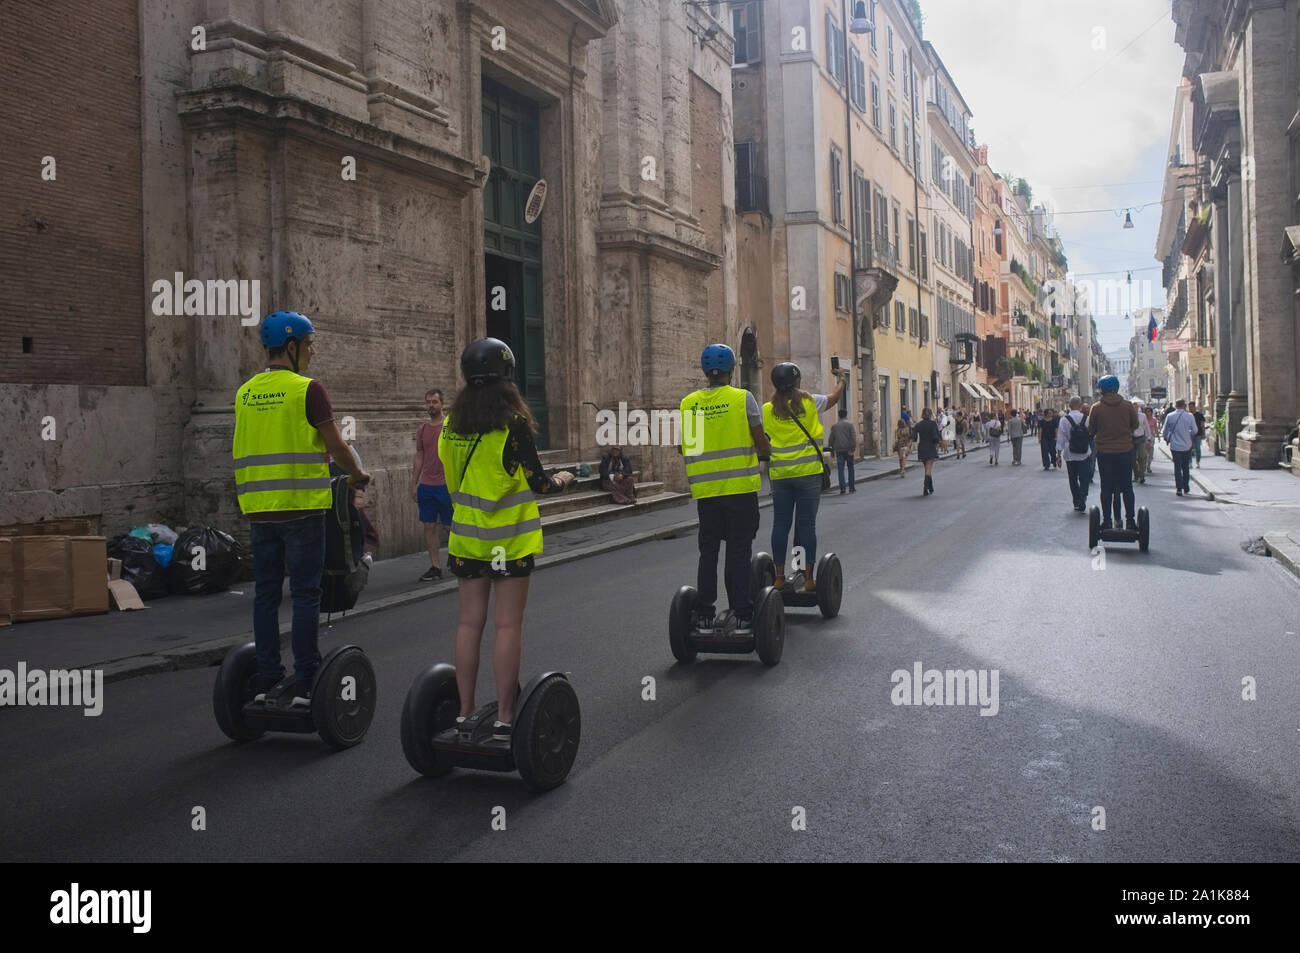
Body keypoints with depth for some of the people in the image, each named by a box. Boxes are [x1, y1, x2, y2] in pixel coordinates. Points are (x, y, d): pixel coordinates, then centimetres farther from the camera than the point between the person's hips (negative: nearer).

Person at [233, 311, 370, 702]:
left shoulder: (245, 392, 11)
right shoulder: (307, 389, -9)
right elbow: (335, 445, -6)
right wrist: (358, 475, 11)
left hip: (259, 508, 6)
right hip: (301, 507, -6)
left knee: (266, 593, 10)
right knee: (305, 593, -1)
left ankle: (267, 676, 15)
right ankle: (305, 677, 2)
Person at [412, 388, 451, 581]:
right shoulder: (421, 430, 10)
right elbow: (419, 457, 15)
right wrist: (414, 484, 11)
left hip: (446, 485, -4)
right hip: (425, 485, 5)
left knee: (451, 526, 1)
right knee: (429, 526, 4)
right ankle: (434, 567, 10)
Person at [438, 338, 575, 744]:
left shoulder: (453, 424, 2)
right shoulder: (513, 423, -14)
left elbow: (452, 477, 12)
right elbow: (537, 482, -11)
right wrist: (561, 479, 10)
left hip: (467, 536, 5)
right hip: (509, 539, -5)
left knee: (469, 622, 10)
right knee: (508, 625, 1)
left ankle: (465, 714, 16)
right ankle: (503, 719, 4)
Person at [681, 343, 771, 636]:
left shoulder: (688, 403, 3)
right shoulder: (743, 398, -6)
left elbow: (684, 447, 8)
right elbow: (762, 444, -4)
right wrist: (766, 449, 18)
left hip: (705, 490, 2)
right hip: (741, 488, -2)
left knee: (708, 552, 11)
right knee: (739, 553, 4)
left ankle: (705, 617, 12)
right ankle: (742, 616, 6)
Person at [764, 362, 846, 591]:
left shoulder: (768, 409, -2)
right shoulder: (809, 402, -3)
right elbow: (834, 397, 16)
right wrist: (840, 378, 33)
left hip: (780, 475, 1)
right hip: (808, 473, -1)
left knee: (780, 524, 6)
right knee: (807, 524, 2)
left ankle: (779, 576, 9)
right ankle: (808, 577, 5)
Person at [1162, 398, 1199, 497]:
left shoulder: (1170, 417, -8)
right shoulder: (1190, 416, -7)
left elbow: (1164, 431, 1)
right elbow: (1194, 431, 0)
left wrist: (1166, 437, 23)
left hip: (1175, 445, -1)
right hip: (1187, 445, 1)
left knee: (1177, 467, 5)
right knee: (1186, 467, 15)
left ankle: (1179, 489, 0)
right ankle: (1186, 488, 21)